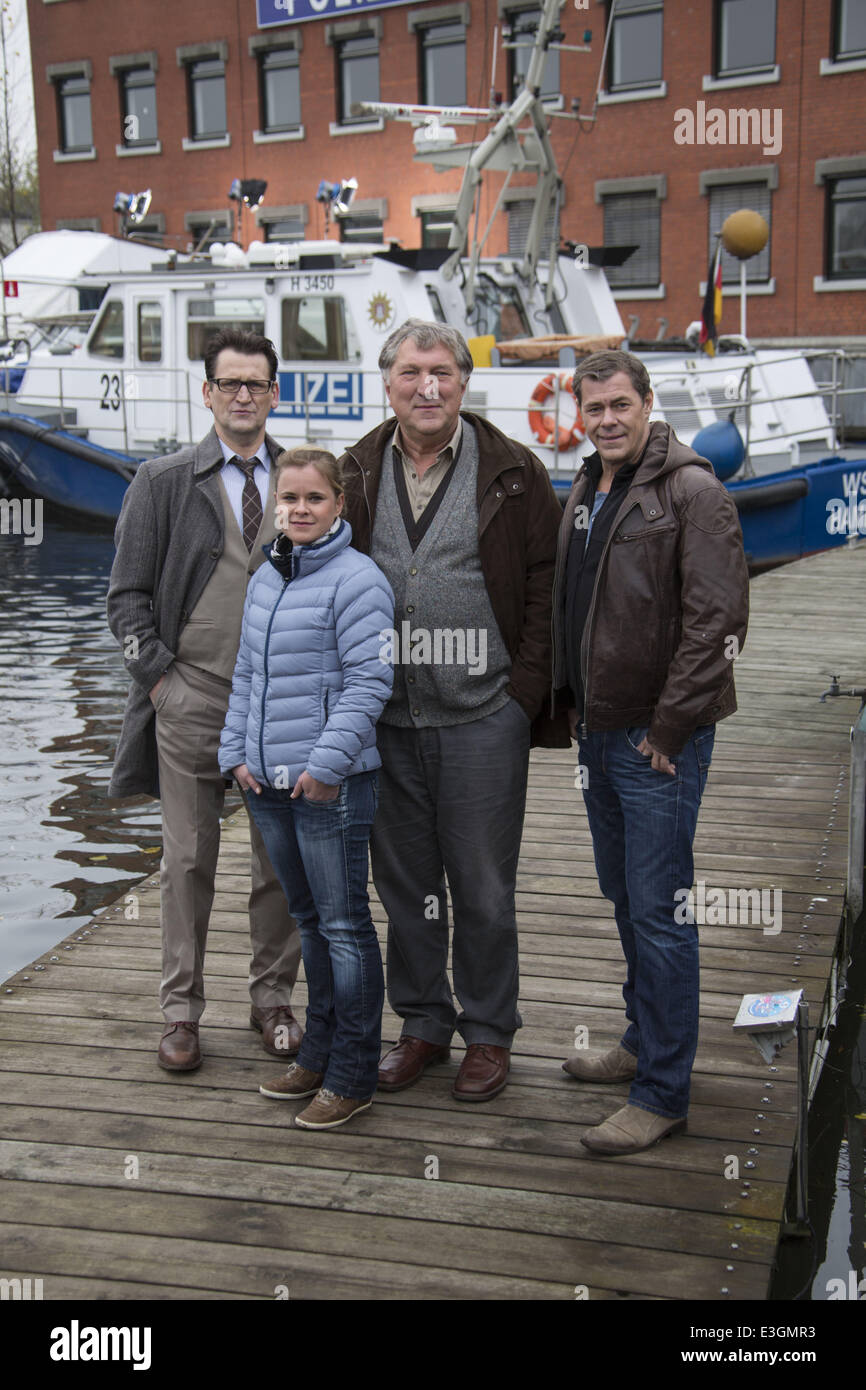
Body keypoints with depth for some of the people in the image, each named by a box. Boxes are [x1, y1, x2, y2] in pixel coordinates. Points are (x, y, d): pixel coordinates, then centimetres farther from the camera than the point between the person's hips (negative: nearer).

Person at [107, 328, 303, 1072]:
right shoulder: (162, 481, 2)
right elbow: (129, 595, 3)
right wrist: (159, 676, -5)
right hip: (191, 699, -1)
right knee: (188, 861, 6)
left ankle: (273, 996, 25)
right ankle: (181, 1009, 19)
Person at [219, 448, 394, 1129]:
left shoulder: (356, 579, -12)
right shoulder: (265, 580, 13)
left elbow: (368, 683, -16)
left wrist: (327, 763, -19)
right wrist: (237, 751, 10)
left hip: (331, 784, -8)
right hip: (269, 783, 8)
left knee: (343, 925, 0)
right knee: (308, 920, 18)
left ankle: (352, 1077, 11)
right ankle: (318, 1055, 32)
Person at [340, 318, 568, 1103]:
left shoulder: (512, 473, -1)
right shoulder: (358, 476, 7)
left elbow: (548, 587, -1)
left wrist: (524, 691, -8)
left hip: (482, 717, -3)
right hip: (385, 717, 3)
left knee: (483, 889, 5)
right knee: (405, 883, 13)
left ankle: (488, 1034, 22)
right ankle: (423, 1024, 29)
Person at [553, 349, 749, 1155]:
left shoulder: (691, 492, -13)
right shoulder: (585, 493, 13)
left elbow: (718, 620, -19)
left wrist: (668, 727, -17)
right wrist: (573, 702, 14)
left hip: (657, 740, -8)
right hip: (598, 732, 8)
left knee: (659, 912, -4)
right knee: (625, 899, 19)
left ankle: (663, 1094, 5)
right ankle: (642, 1042, 35)